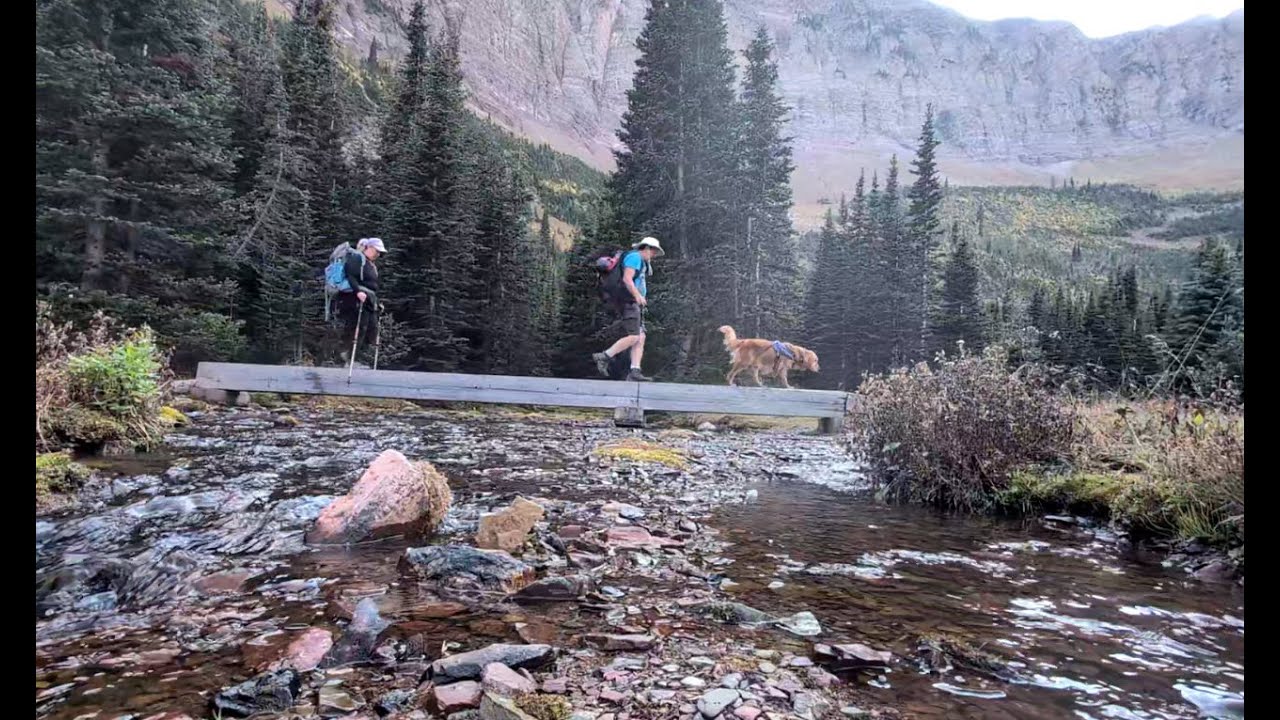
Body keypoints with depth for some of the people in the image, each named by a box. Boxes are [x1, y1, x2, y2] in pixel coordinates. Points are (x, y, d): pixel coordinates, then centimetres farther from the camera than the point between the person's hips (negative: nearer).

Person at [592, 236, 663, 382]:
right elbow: (627, 279, -20)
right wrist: (638, 295, -29)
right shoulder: (634, 257, -5)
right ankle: (604, 357, -11)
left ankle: (634, 372, -11)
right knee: (634, 337, -17)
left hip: (635, 304, 10)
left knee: (641, 338, -2)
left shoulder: (641, 262, 27)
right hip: (629, 302, -10)